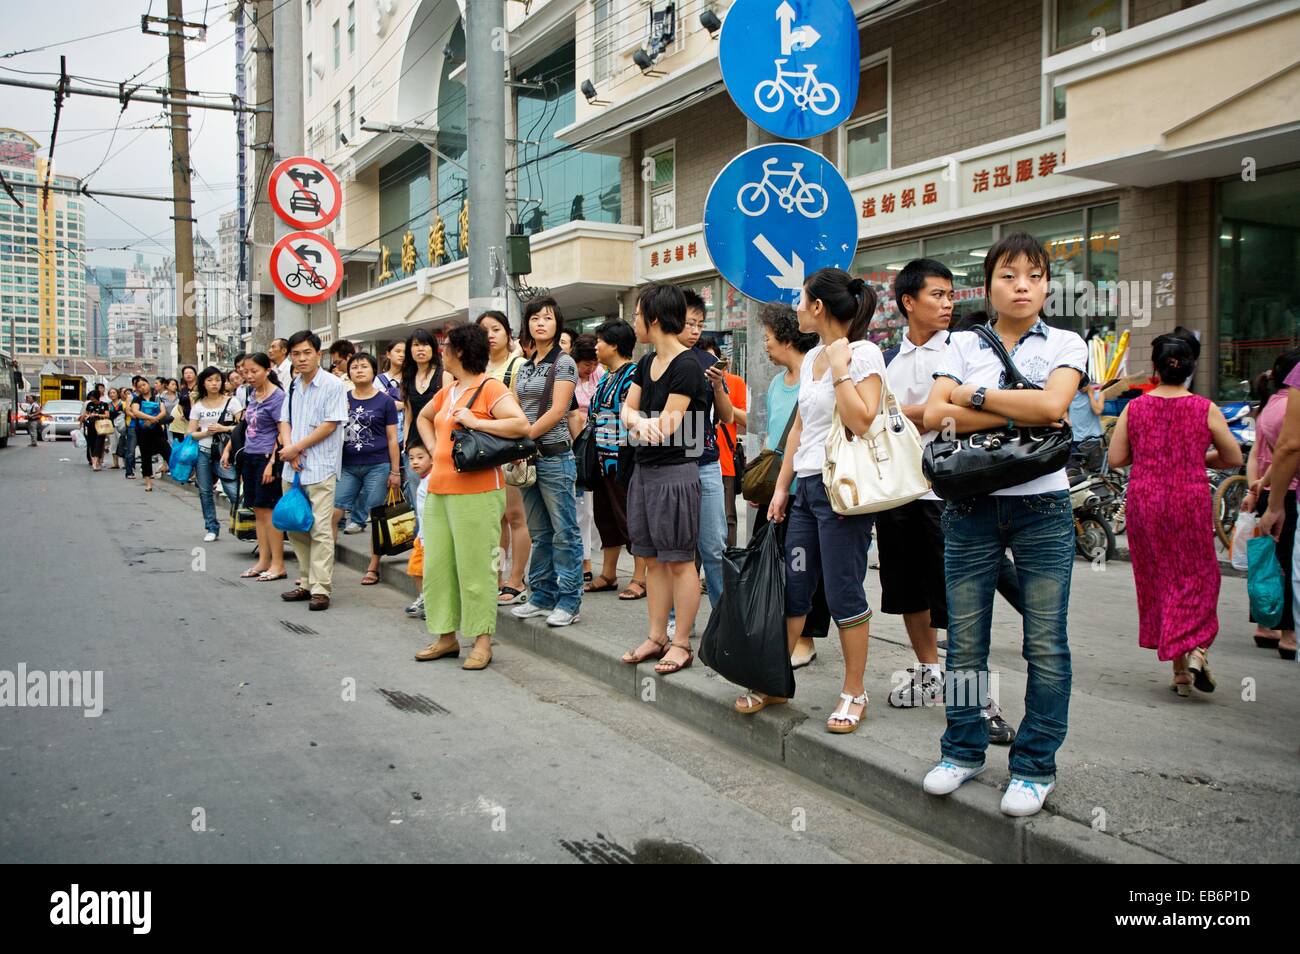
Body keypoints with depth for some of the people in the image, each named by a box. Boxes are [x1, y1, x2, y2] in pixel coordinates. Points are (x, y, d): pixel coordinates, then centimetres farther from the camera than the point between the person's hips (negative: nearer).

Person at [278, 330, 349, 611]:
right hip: (293, 469, 7)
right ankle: (306, 583, 21)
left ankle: (320, 588, -5)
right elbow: (285, 421, 14)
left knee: (320, 530, -8)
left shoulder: (333, 385, -6)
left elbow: (331, 424, -12)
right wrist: (288, 448, -6)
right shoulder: (293, 386, 14)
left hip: (321, 469, -7)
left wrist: (297, 448, -10)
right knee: (296, 528, 11)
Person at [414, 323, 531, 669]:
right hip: (439, 491, 9)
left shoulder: (490, 388, -9)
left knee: (476, 567, -3)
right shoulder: (447, 392, 16)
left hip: (476, 493, -9)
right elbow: (423, 417, 35)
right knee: (437, 565, 11)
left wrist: (474, 421, -18)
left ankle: (482, 641, 6)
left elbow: (521, 424, -22)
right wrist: (434, 448, 18)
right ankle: (446, 636, 22)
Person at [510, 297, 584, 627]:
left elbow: (557, 411, -12)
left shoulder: (564, 363, -4)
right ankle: (542, 596, 21)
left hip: (555, 455, -7)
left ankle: (568, 601, 2)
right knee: (538, 532, 13)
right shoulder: (524, 367, 16)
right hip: (528, 456, 7)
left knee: (564, 532, -3)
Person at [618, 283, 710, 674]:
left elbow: (667, 427, -17)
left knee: (679, 560, -1)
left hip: (675, 472, -9)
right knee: (653, 558, 12)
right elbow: (627, 410, 8)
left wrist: (638, 423, -1)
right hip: (644, 470, 9)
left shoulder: (686, 365, -14)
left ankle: (681, 643, 7)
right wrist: (640, 420, -14)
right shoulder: (647, 363, 12)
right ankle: (657, 637, 21)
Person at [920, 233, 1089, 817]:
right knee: (964, 641, 6)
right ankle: (963, 749, 23)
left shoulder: (1065, 345, 5)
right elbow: (934, 416, -8)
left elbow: (1051, 405, -17)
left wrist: (973, 395, -9)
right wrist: (1019, 414, -13)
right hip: (971, 507, 1)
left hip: (1042, 506, -1)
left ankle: (1035, 764, 16)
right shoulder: (964, 344, 8)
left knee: (1046, 644, 2)